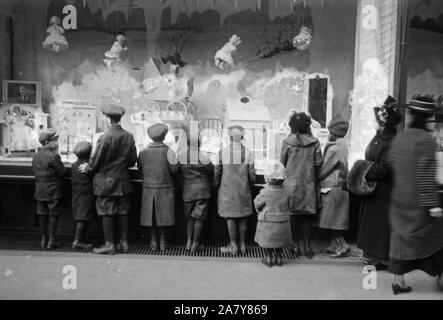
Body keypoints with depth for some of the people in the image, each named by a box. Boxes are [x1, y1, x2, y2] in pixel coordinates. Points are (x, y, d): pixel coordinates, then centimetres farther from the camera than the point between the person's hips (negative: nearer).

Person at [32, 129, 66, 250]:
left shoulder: (36, 156, 8)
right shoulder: (54, 156, -16)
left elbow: (34, 172, 13)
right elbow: (62, 172, -14)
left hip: (40, 190, 7)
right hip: (53, 190, -7)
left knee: (42, 214, 13)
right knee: (53, 214, 2)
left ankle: (44, 239, 21)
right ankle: (51, 241, 6)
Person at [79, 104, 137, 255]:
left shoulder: (105, 137, -15)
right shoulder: (129, 136, 2)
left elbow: (96, 161, -10)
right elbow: (133, 160, 8)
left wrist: (87, 168, 9)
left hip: (106, 181, -5)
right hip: (123, 181, 5)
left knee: (107, 213, 3)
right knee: (123, 212, 11)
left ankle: (109, 244, 10)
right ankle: (124, 242, 20)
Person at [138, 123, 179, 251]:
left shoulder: (143, 152, 0)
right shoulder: (168, 152, -11)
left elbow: (140, 169, 7)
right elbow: (174, 169, -12)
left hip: (148, 188, 3)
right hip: (165, 188, -2)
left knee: (150, 215, 11)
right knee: (163, 215, 8)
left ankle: (154, 242, 18)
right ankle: (163, 242, 15)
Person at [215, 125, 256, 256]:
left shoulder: (223, 152, -7)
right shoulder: (248, 152, -5)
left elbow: (217, 172, -2)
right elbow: (252, 174, -1)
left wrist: (216, 184, 14)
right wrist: (250, 184, 17)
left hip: (227, 189, -1)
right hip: (243, 190, 2)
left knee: (230, 217, 6)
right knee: (243, 217, 11)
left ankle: (233, 246, 10)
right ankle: (242, 245, 18)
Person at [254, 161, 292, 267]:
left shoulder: (264, 193, -19)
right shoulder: (286, 193, -7)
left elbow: (257, 204, -9)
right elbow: (288, 206, 5)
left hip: (267, 223, -3)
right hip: (282, 223, 3)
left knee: (267, 241, 15)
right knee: (279, 242, 19)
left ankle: (269, 258, 21)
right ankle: (278, 258, 25)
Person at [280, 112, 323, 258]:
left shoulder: (287, 142, -6)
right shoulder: (314, 142, -3)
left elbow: (282, 162, -2)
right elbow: (319, 162, -2)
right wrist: (314, 175, 14)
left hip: (291, 182, -1)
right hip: (309, 183, 1)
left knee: (294, 214, 8)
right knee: (308, 215, 9)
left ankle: (296, 246, 14)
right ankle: (307, 245, 12)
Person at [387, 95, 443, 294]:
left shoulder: (399, 138, 4)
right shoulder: (426, 139, -15)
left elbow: (392, 163, 10)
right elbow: (426, 174, -19)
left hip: (399, 197, 6)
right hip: (419, 201, -5)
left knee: (400, 237, 11)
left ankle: (398, 280, 15)